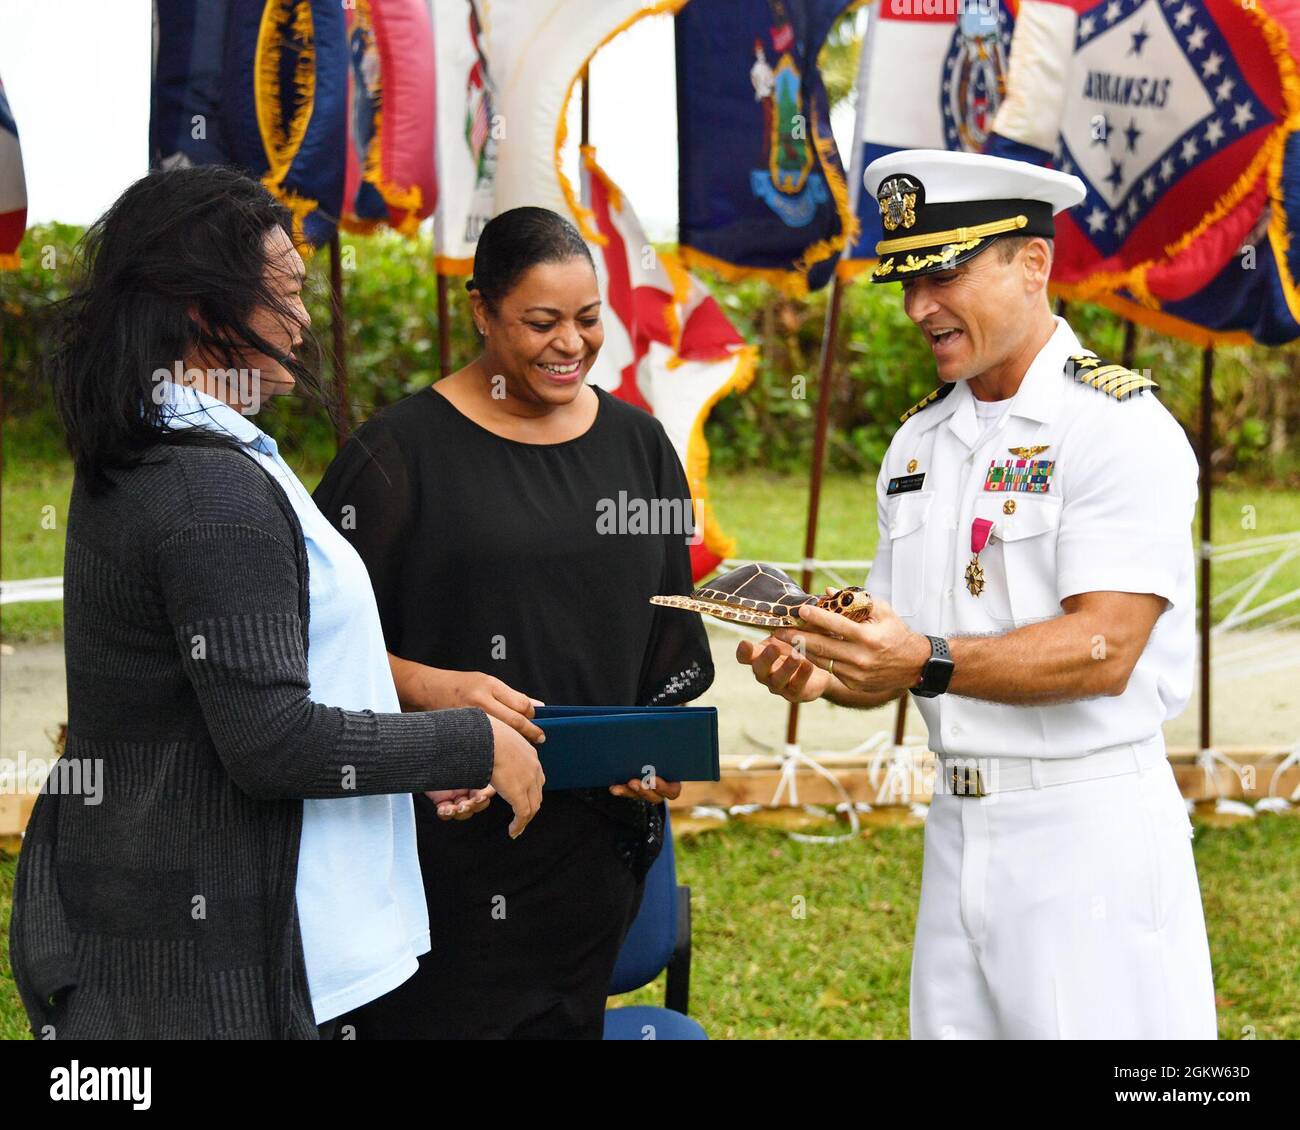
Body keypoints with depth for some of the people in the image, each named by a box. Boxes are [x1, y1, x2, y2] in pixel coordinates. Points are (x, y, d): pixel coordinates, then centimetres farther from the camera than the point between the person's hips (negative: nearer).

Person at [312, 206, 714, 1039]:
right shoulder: (401, 450, -4)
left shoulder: (637, 446, 11)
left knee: (567, 1021, 9)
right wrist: (429, 687, -22)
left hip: (594, 837, 4)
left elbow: (674, 642, 16)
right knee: (431, 1019, -4)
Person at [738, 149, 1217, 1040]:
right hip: (958, 825, 7)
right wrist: (824, 671, -7)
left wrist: (927, 662, -29)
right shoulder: (918, 441, 13)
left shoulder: (1119, 425, -10)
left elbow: (1104, 649, -19)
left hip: (1091, 830, -6)